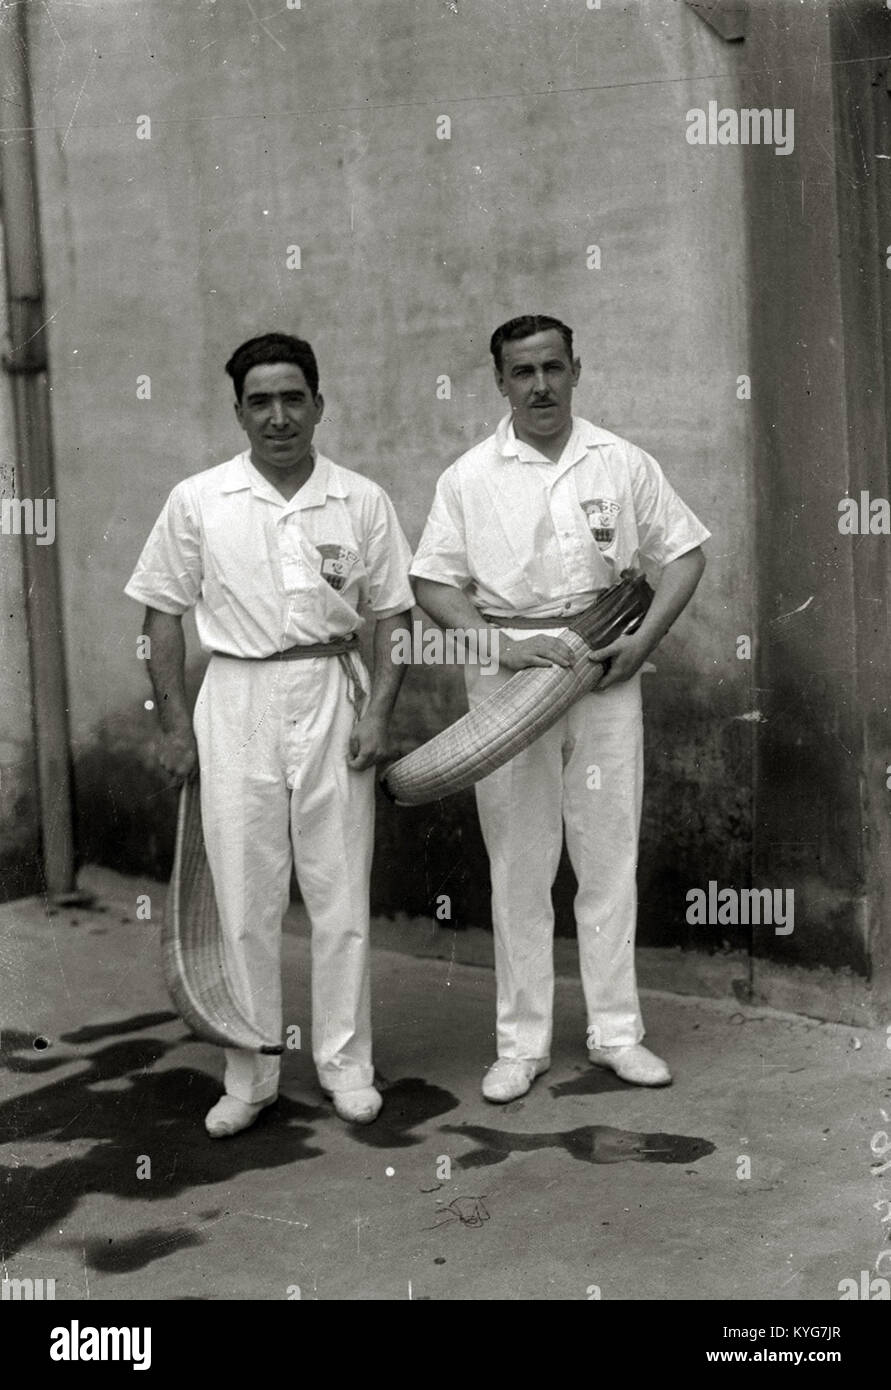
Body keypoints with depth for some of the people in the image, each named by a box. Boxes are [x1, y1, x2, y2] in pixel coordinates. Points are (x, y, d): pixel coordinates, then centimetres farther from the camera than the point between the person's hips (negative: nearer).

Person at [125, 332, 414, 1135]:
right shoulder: (198, 502, 0)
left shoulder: (362, 501, 1)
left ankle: (346, 1063, 20)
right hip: (236, 700, 0)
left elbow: (391, 615, 5)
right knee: (245, 898, 5)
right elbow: (163, 614, 5)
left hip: (332, 696, 0)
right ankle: (249, 1075, 17)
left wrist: (379, 711, -6)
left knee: (341, 893, 6)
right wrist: (176, 724, 0)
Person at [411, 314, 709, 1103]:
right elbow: (433, 584, 1)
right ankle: (522, 1043, 15)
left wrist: (643, 640, -5)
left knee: (609, 854, 6)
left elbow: (684, 553, 8)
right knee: (519, 862, 5)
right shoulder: (469, 478, 1)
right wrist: (502, 648, -12)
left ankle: (616, 1031, 18)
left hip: (603, 672, 1)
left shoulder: (623, 464, 4)